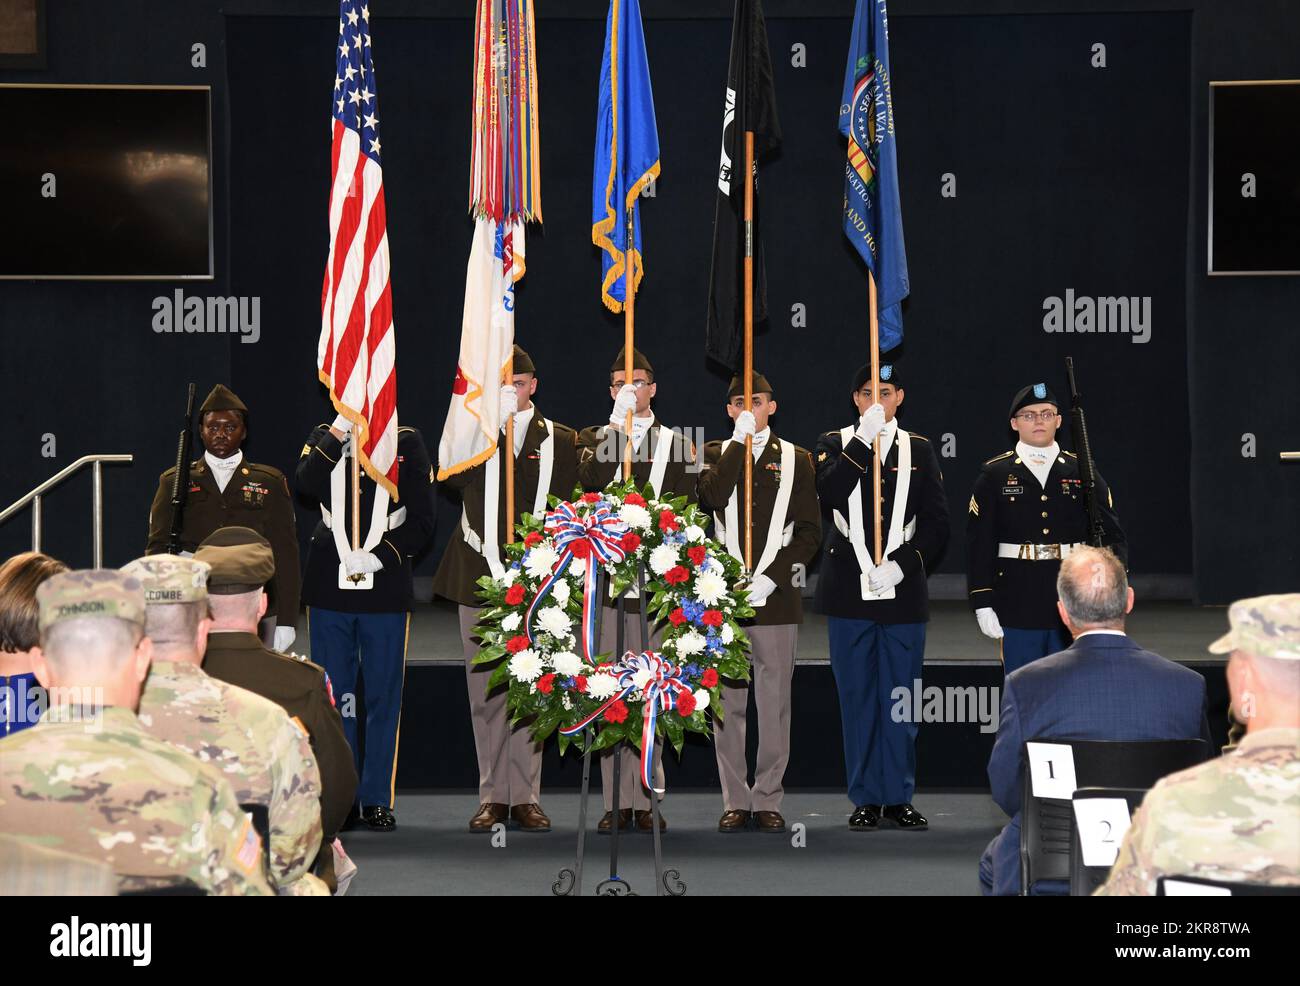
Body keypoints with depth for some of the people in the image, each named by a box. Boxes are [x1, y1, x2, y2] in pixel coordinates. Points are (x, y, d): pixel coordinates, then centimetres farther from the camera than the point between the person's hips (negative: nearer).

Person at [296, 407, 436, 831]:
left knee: (383, 696, 3)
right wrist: (341, 428, -18)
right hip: (330, 589, 1)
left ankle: (377, 799, 10)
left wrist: (377, 557, -12)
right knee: (334, 696, 5)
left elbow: (421, 521, 0)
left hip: (386, 588, -1)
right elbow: (306, 484, -15)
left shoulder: (407, 443, 4)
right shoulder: (325, 440, 7)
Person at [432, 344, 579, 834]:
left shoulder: (561, 441, 9)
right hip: (480, 579, 0)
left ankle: (525, 796, 6)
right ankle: (493, 797, 8)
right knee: (485, 692, 2)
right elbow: (451, 476, -13)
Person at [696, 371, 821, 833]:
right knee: (727, 703, 2)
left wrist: (771, 578, -8)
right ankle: (736, 801, 8)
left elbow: (809, 531, 4)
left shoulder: (795, 460, 9)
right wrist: (740, 440, -10)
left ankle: (768, 799, 7)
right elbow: (712, 496, -12)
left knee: (774, 703, 0)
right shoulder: (716, 454, 11)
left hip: (776, 596, -1)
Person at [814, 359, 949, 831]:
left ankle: (898, 797, 12)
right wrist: (864, 438, -18)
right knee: (858, 698, 2)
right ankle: (866, 800, 8)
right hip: (849, 590, -1)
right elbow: (829, 494, -13)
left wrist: (901, 564, -10)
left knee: (901, 697, 4)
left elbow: (936, 522, 4)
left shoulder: (919, 450, 10)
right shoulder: (835, 445, 7)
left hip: (903, 592, 1)